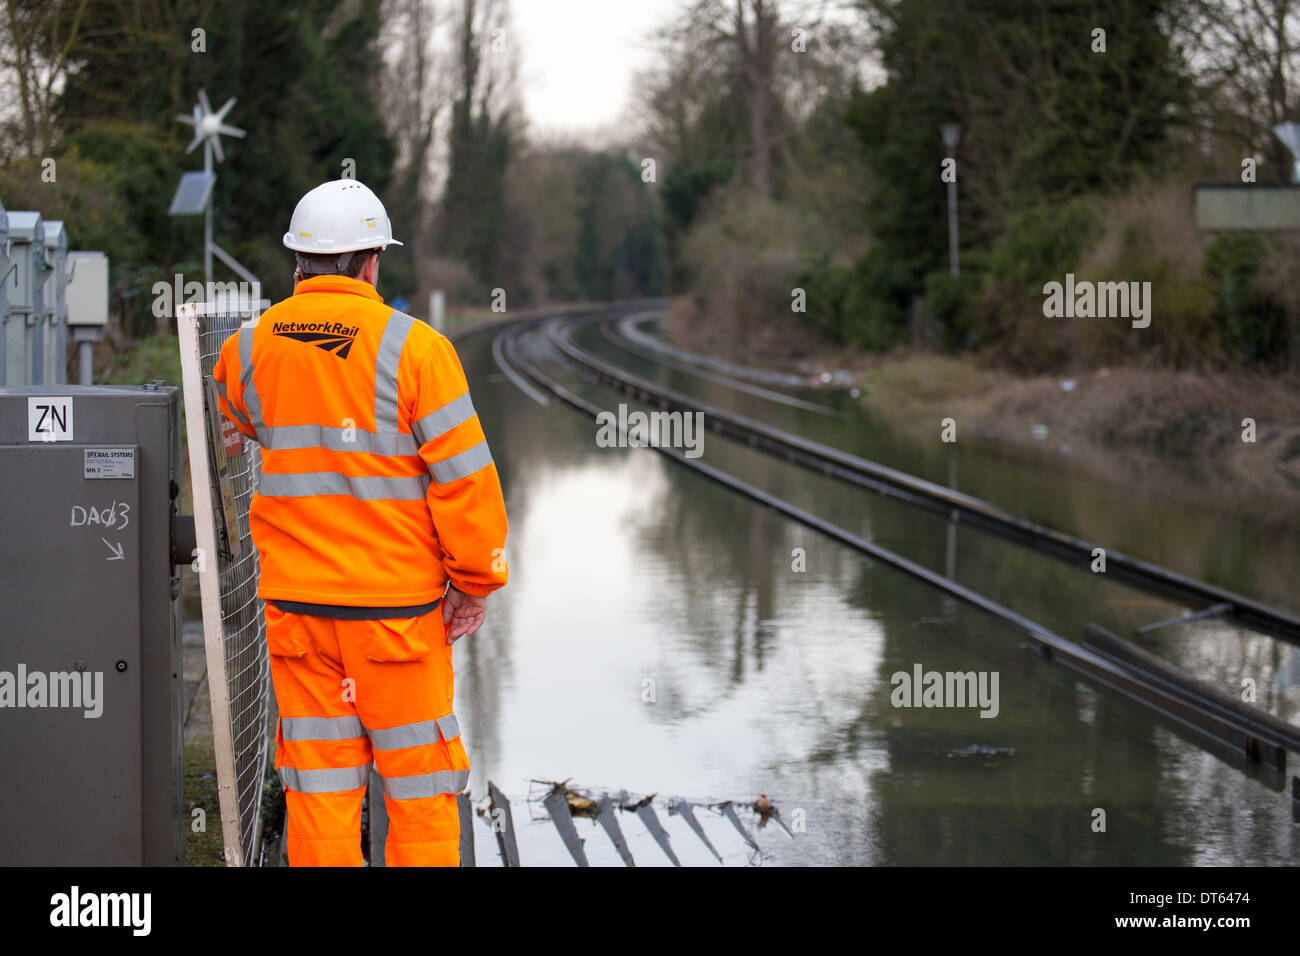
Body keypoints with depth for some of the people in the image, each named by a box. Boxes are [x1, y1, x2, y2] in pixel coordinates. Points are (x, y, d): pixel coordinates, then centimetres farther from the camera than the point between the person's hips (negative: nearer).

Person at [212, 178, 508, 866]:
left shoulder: (249, 349, 1)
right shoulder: (414, 349, -13)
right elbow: (464, 476, -11)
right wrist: (476, 581, 1)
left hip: (295, 603, 4)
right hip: (396, 603, -3)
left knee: (320, 790, 8)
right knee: (419, 786, 6)